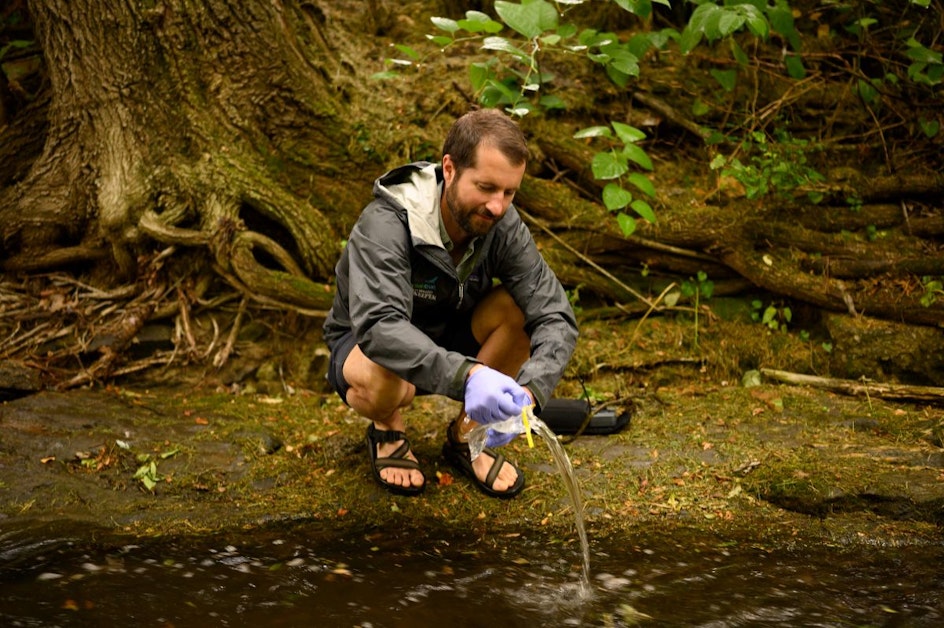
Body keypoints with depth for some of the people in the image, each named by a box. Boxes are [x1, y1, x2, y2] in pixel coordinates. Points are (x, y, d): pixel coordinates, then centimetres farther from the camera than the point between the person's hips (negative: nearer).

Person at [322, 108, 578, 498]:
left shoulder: (504, 227, -20)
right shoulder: (385, 225, -33)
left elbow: (555, 318, -25)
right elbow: (379, 326, -47)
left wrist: (527, 392, -45)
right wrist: (466, 375, -61)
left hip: (448, 341, 4)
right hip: (364, 344, -4)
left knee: (521, 306, -25)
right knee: (385, 383, -40)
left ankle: (468, 437, -3)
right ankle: (388, 430, 0)